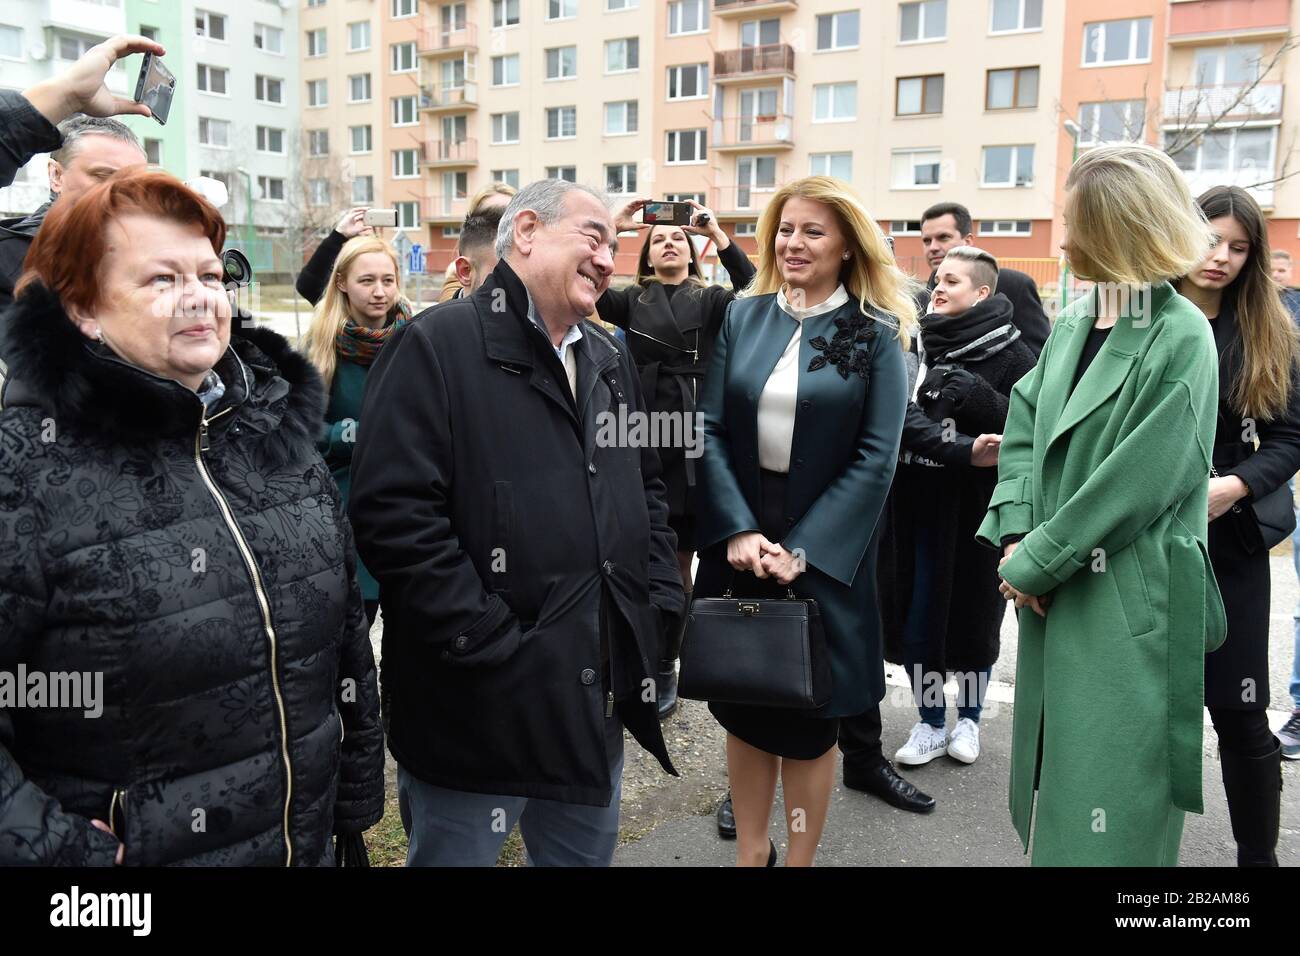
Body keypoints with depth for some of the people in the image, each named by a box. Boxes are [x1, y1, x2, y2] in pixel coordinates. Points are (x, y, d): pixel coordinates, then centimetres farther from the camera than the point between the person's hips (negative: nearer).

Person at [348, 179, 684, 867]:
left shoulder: (611, 358, 14)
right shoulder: (437, 346, -11)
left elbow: (648, 491, 21)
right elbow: (393, 512, -21)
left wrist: (659, 606, 8)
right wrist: (489, 644, -21)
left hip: (601, 696, 7)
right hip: (478, 705, -7)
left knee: (587, 851, 23)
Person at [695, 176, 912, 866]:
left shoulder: (876, 335, -3)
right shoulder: (743, 317, 5)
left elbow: (876, 457, -8)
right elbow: (709, 429, -1)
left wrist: (801, 550, -16)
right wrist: (738, 530, -13)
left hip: (823, 551, -2)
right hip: (737, 543, 3)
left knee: (809, 718, 9)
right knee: (742, 707, 13)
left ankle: (799, 858, 28)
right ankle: (750, 852, 31)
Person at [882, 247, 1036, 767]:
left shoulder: (1009, 354, -6)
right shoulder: (914, 344, 7)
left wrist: (979, 398, -24)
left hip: (974, 507, -4)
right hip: (913, 503, 4)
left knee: (972, 613, 9)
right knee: (914, 612, 7)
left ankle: (968, 719, 31)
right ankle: (930, 724, 25)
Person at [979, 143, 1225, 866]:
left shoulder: (1181, 339, -13)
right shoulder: (1072, 326, 9)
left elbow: (1139, 480, -17)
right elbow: (1024, 429, 10)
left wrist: (1035, 561, -13)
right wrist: (1016, 534, -4)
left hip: (1132, 607, -7)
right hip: (1056, 591, 7)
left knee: (1113, 809, 2)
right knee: (1051, 774, 18)